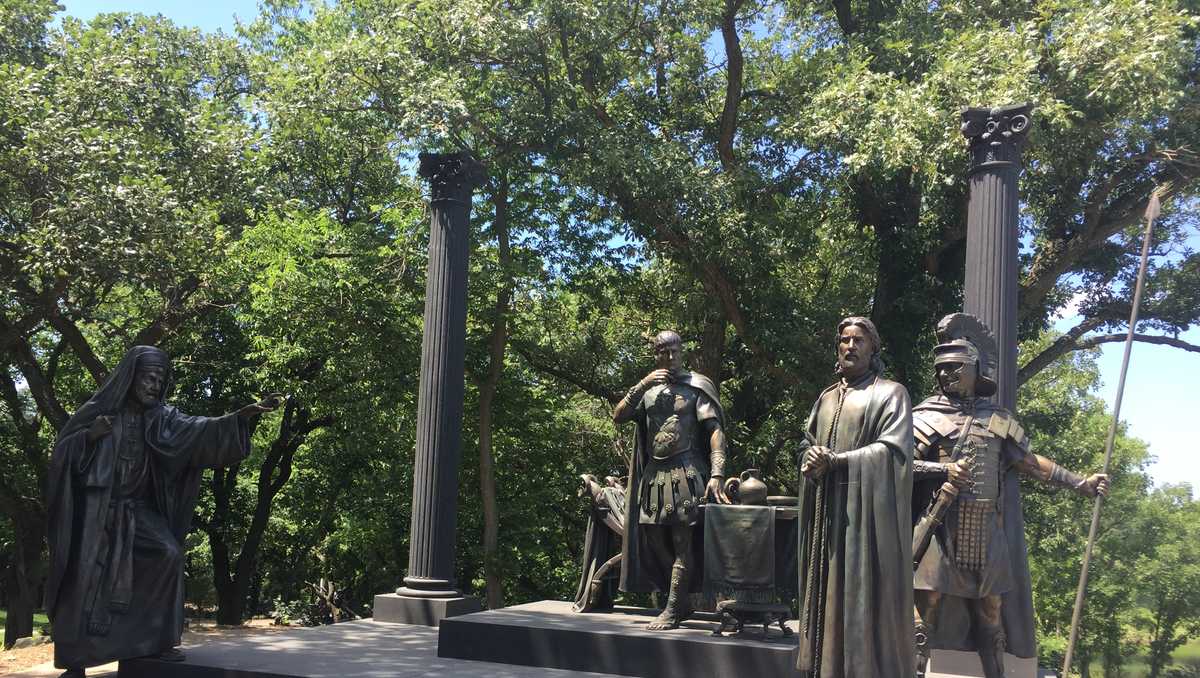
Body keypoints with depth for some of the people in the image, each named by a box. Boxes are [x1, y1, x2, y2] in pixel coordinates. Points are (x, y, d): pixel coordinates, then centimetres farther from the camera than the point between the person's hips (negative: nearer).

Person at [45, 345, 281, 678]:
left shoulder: (161, 418, 2)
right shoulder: (96, 410, -2)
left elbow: (198, 429, -15)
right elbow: (60, 450, -2)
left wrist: (243, 414, -29)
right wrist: (88, 437, -21)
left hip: (137, 510, 3)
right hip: (95, 508, -2)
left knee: (168, 554, -18)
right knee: (86, 581, -7)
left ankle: (157, 639, -6)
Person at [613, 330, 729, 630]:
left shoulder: (696, 386, -3)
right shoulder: (648, 389, 13)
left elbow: (715, 431, -9)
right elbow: (617, 417, 5)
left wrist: (716, 474, -21)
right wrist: (642, 386, -8)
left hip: (686, 473, -6)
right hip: (653, 473, 6)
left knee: (682, 543, -3)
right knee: (655, 541, 9)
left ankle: (673, 610, 3)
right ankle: (682, 603, 22)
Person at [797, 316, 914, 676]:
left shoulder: (890, 393, 1)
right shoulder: (826, 398, 19)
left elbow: (893, 449, -10)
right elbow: (808, 447, 17)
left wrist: (836, 460, -14)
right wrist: (812, 462, -7)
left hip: (867, 508, -5)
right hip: (827, 508, 6)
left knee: (864, 590, -7)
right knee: (828, 590, 5)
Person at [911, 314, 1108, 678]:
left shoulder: (997, 419, 12)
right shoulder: (927, 415, 0)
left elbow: (1030, 461, 16)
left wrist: (1078, 482, 12)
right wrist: (943, 470, -19)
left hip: (988, 531, 4)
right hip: (941, 528, -4)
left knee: (991, 612, 12)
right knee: (927, 606, -6)